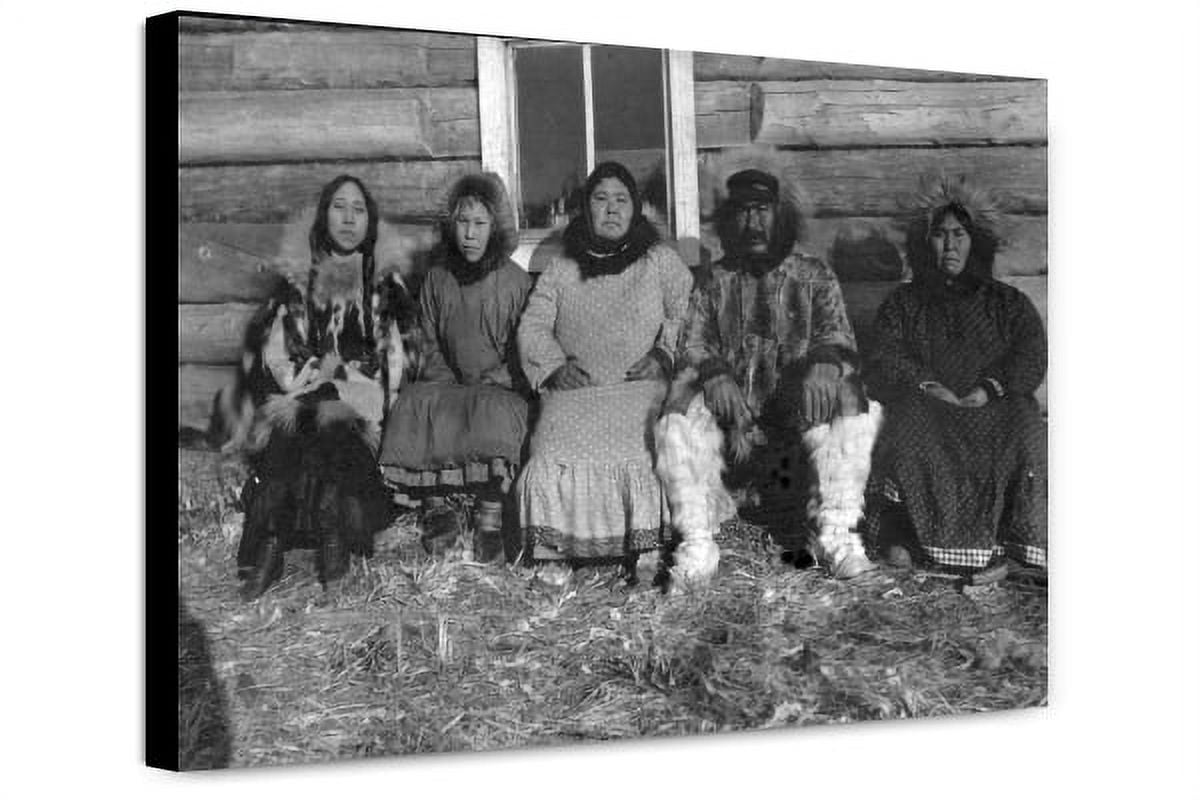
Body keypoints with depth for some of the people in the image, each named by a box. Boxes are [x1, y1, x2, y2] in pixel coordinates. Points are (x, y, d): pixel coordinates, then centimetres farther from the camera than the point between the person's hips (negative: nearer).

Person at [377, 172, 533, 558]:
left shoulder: (516, 281, 0)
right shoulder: (437, 280, 11)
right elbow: (430, 347, 12)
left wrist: (486, 385, -13)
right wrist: (450, 386, -5)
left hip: (501, 390, -3)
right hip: (447, 386, 3)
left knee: (491, 412, -36)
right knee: (414, 404, -27)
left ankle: (490, 516, -26)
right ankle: (436, 508, -20)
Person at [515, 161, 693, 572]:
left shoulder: (661, 261, 19)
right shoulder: (560, 270, 23)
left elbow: (688, 315, 9)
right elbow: (532, 327, 16)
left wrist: (664, 355, -8)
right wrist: (555, 365, -2)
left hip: (641, 387, -2)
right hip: (575, 391, 2)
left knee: (631, 453, -33)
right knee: (553, 457, -28)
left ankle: (643, 554, -28)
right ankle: (552, 557, -25)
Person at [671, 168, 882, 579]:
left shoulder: (814, 276, 13)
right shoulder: (714, 283, 16)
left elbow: (837, 334, 1)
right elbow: (694, 343, 6)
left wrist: (826, 363, -24)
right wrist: (715, 374, -18)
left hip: (800, 410, -1)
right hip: (734, 408, 1)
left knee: (847, 397, -32)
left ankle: (834, 532, -31)